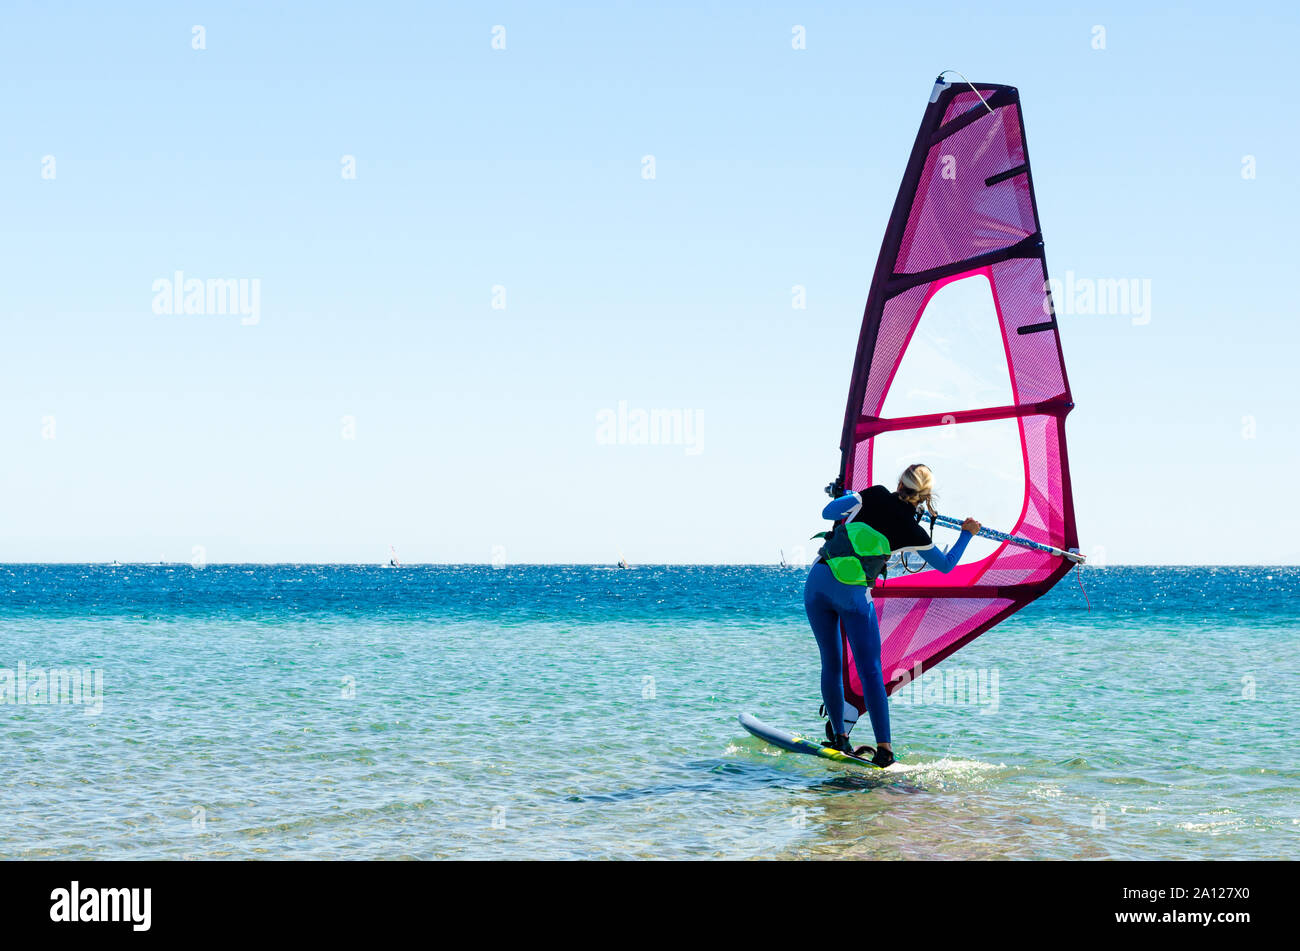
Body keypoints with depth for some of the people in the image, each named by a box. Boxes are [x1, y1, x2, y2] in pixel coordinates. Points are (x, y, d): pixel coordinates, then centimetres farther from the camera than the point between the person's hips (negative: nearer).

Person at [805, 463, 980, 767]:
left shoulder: (875, 496, -1)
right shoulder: (913, 533, -1)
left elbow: (827, 512, 9)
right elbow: (945, 565, 16)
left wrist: (857, 500, 26)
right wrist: (967, 534, 29)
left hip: (818, 581, 2)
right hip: (854, 594, -2)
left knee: (831, 663, 14)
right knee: (871, 672, 2)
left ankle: (838, 736, 16)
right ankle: (884, 748, -5)